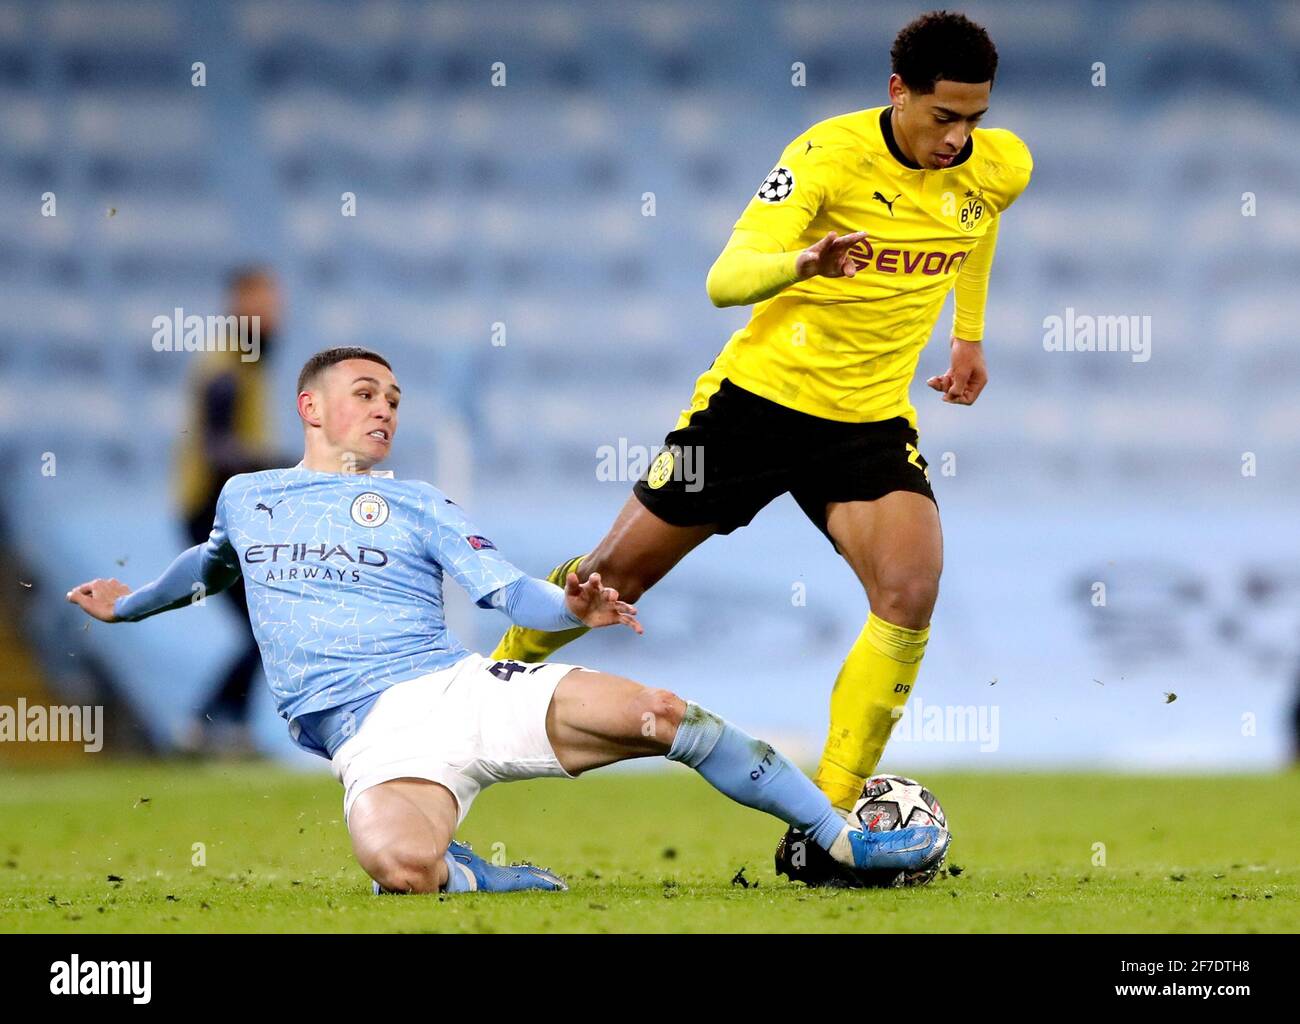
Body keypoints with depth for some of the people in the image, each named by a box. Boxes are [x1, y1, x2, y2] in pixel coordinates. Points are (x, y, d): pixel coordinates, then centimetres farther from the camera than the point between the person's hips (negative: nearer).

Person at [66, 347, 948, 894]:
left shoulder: (419, 504, 16)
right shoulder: (246, 496, 20)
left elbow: (507, 591, 3)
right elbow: (213, 564, 43)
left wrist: (570, 607, -19)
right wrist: (129, 605, 56)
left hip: (467, 689, 1)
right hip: (377, 734, -1)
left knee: (661, 714, -21)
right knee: (401, 866, -41)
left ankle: (843, 841, -9)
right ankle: (480, 880, -7)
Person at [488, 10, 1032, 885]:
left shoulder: (1000, 169, -5)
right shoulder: (830, 154, -20)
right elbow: (725, 281, -28)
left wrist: (970, 334, 24)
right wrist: (802, 263, -48)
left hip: (870, 421, 3)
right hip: (759, 394, -3)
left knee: (911, 595, -20)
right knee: (621, 571, 6)